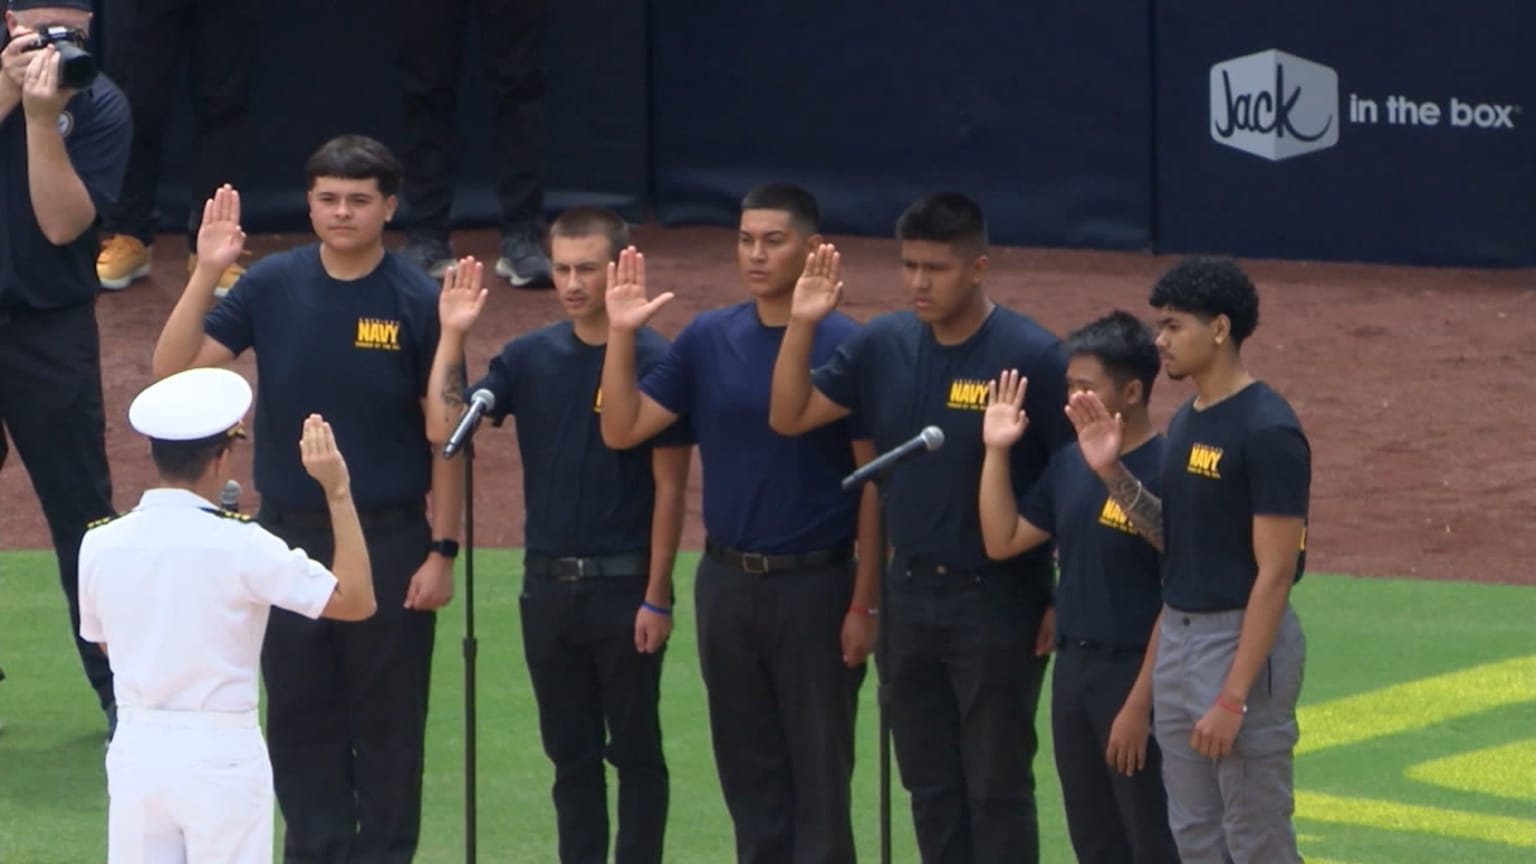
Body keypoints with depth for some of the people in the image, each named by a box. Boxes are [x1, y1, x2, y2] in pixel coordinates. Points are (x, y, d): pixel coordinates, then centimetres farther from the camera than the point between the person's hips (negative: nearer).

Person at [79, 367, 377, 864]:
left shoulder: (100, 544, -2)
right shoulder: (239, 546, -14)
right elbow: (356, 600, -10)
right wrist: (337, 492, -9)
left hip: (135, 751, 4)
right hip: (221, 753, -4)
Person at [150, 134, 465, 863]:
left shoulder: (418, 302, -7)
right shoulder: (271, 286, -1)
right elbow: (175, 370, -8)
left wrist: (442, 548, -8)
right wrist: (205, 275, -20)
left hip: (390, 538, -2)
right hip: (289, 531, 2)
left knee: (388, 720, 5)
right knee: (298, 714, 10)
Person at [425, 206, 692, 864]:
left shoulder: (654, 361, -8)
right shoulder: (530, 357, 5)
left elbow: (670, 486, -8)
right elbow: (444, 429, -2)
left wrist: (656, 596, -11)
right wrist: (451, 339, -9)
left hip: (624, 587, -5)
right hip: (548, 583, 5)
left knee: (635, 750, 4)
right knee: (571, 754, 11)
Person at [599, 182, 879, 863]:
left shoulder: (845, 346, -10)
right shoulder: (708, 339, 4)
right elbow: (622, 429, 4)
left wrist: (865, 604, -9)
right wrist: (621, 335, -9)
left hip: (815, 584, -5)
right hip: (726, 580, 5)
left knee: (819, 769, 1)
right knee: (748, 769, 12)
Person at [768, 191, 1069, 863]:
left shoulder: (1032, 355, -13)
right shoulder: (884, 345, 3)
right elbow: (789, 416, 5)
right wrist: (802, 325, -9)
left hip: (997, 600, -6)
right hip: (910, 595, 6)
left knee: (997, 789, 0)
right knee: (931, 785, 13)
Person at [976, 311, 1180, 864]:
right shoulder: (1070, 465, 8)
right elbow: (1001, 540, 12)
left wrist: (1140, 703, -19)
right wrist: (996, 451, 5)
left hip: (1137, 671, -8)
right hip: (1073, 667, 8)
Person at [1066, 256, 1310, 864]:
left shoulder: (1266, 430, -18)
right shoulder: (1187, 420, 10)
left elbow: (1275, 571, -20)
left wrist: (1233, 696, -22)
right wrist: (1112, 470, 2)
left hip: (1244, 643, -9)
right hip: (1177, 640, 9)